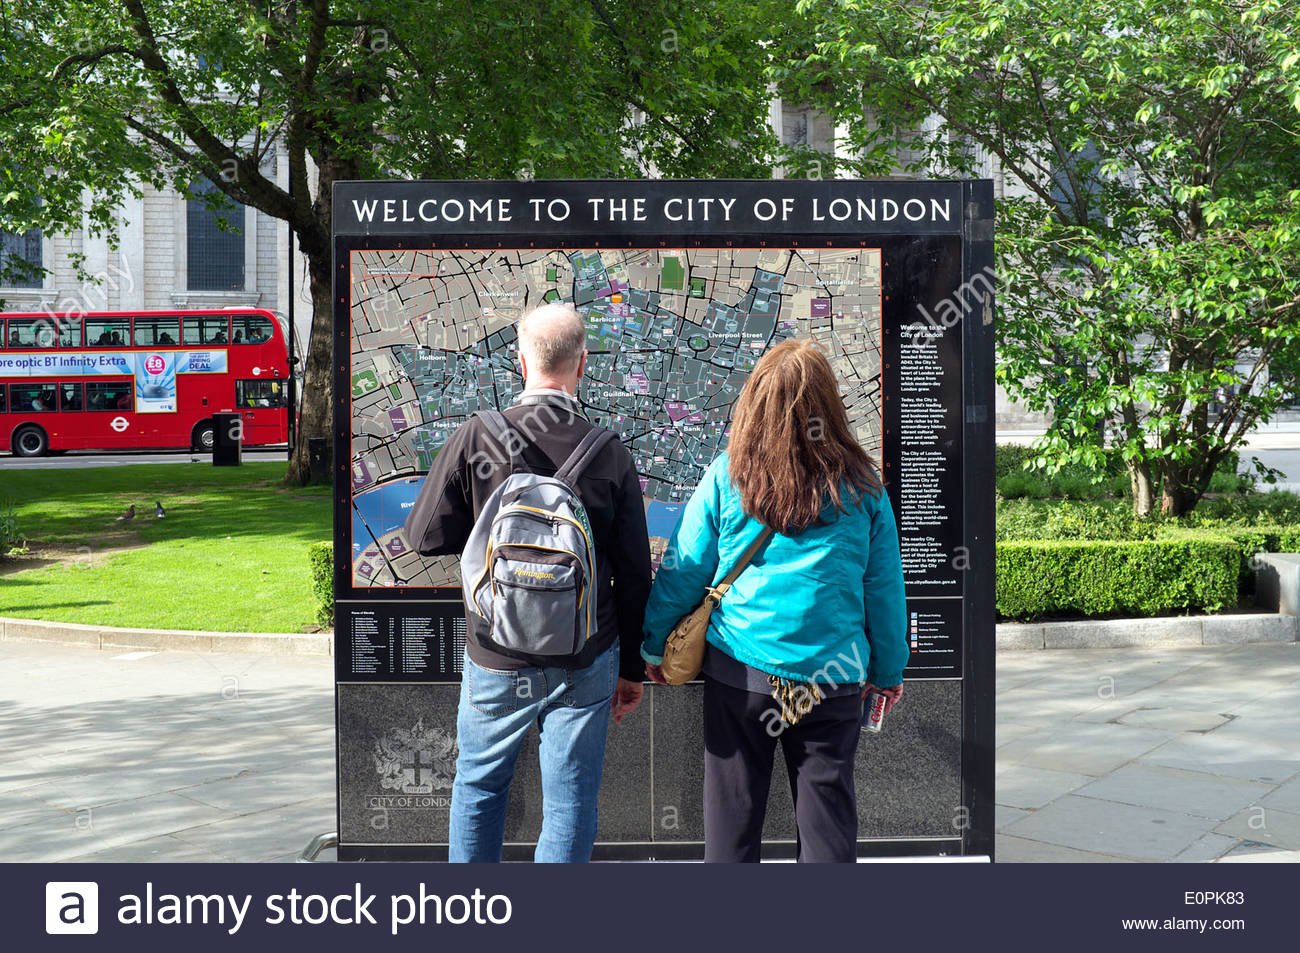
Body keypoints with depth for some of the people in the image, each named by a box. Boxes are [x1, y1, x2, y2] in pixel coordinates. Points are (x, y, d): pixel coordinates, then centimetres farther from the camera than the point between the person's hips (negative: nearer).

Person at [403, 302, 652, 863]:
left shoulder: (475, 439, -11)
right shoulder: (612, 456, -8)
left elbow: (425, 536, -6)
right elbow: (634, 574, -2)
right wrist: (632, 667, 9)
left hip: (496, 661, 1)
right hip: (585, 665, 0)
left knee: (478, 785, 22)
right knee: (571, 801, 11)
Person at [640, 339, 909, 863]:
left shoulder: (727, 476, -5)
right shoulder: (861, 486, -2)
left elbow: (683, 568, 1)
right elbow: (885, 586, 4)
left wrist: (654, 644, 14)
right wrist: (889, 671, 16)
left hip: (739, 669, 0)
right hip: (835, 676, 1)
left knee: (733, 809, 12)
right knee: (828, 813, 11)